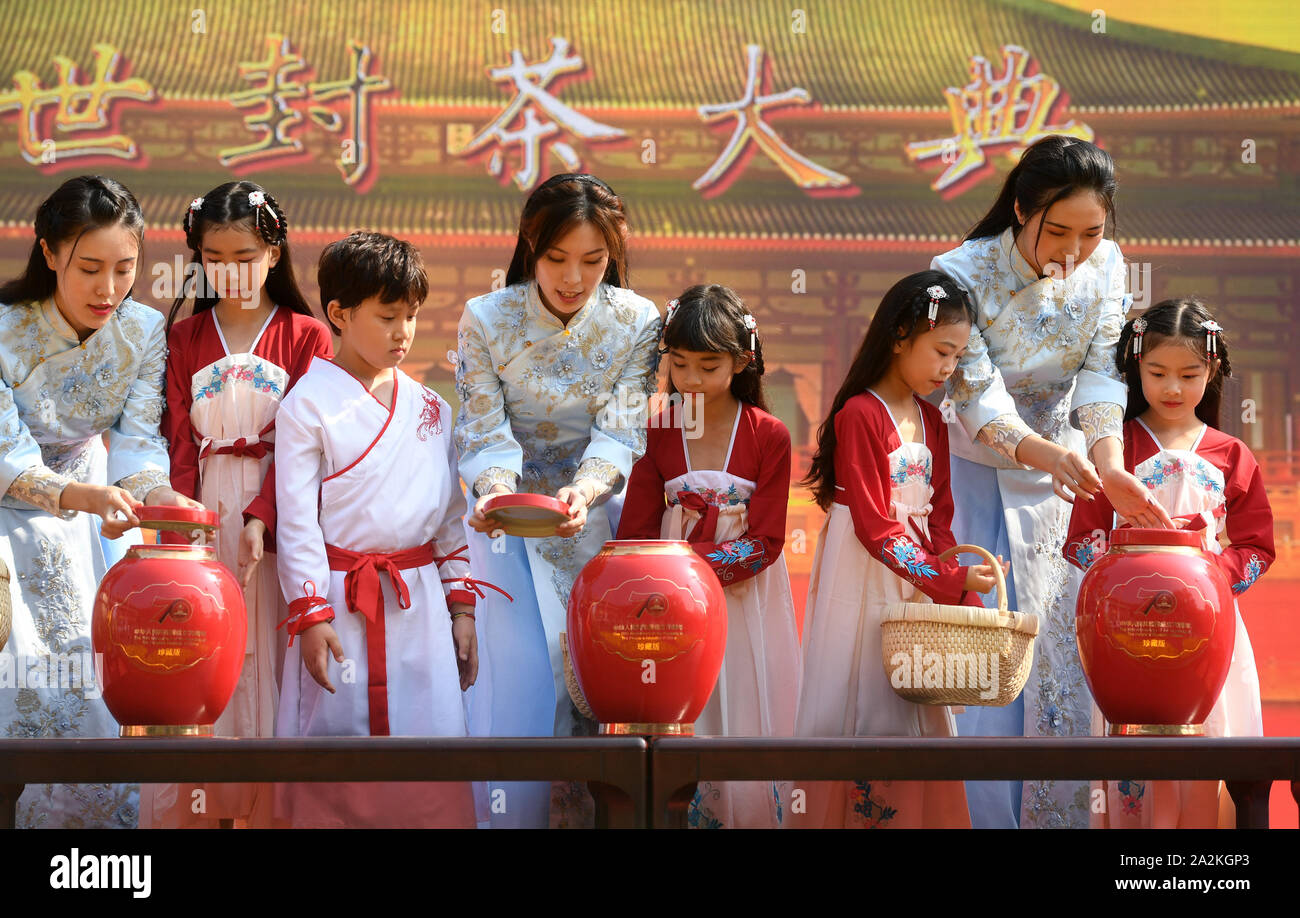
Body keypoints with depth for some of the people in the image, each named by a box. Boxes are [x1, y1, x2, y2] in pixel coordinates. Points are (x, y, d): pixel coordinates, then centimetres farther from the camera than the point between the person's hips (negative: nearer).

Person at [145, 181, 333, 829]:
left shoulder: (306, 337, 3)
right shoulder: (184, 338, 11)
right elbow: (177, 443, 5)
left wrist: (261, 519, -18)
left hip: (276, 518, -2)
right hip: (202, 514, 2)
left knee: (267, 666, -3)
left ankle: (270, 811, 2)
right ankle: (190, 812, 3)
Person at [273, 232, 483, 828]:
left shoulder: (428, 405, 10)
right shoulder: (309, 403, -4)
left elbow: (452, 510, 14)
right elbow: (296, 517, -6)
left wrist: (460, 604, 10)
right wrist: (310, 614, -11)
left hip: (420, 599, 4)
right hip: (340, 601, -4)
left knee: (434, 734, 1)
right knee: (335, 737, -2)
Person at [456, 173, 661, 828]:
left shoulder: (637, 324, -8)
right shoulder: (487, 320, -11)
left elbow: (620, 431, -13)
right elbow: (483, 431, -12)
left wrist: (585, 490, -33)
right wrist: (496, 490, -33)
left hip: (596, 511, 1)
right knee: (521, 676, -9)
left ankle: (588, 814, 15)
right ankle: (512, 818, 2)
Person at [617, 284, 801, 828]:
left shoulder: (768, 437, -5)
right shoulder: (657, 435, 1)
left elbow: (765, 542, -8)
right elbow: (637, 534, 1)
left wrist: (690, 560, -21)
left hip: (745, 603, -1)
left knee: (742, 728, -1)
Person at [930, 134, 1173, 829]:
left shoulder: (1105, 266, -8)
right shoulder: (963, 274, -21)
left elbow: (1101, 373, -16)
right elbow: (978, 392, -27)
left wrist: (1107, 462, -35)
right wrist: (1040, 453, -46)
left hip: (1063, 466, 4)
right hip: (978, 469, -3)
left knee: (1066, 645, 3)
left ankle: (1061, 814, 11)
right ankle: (984, 817, -2)